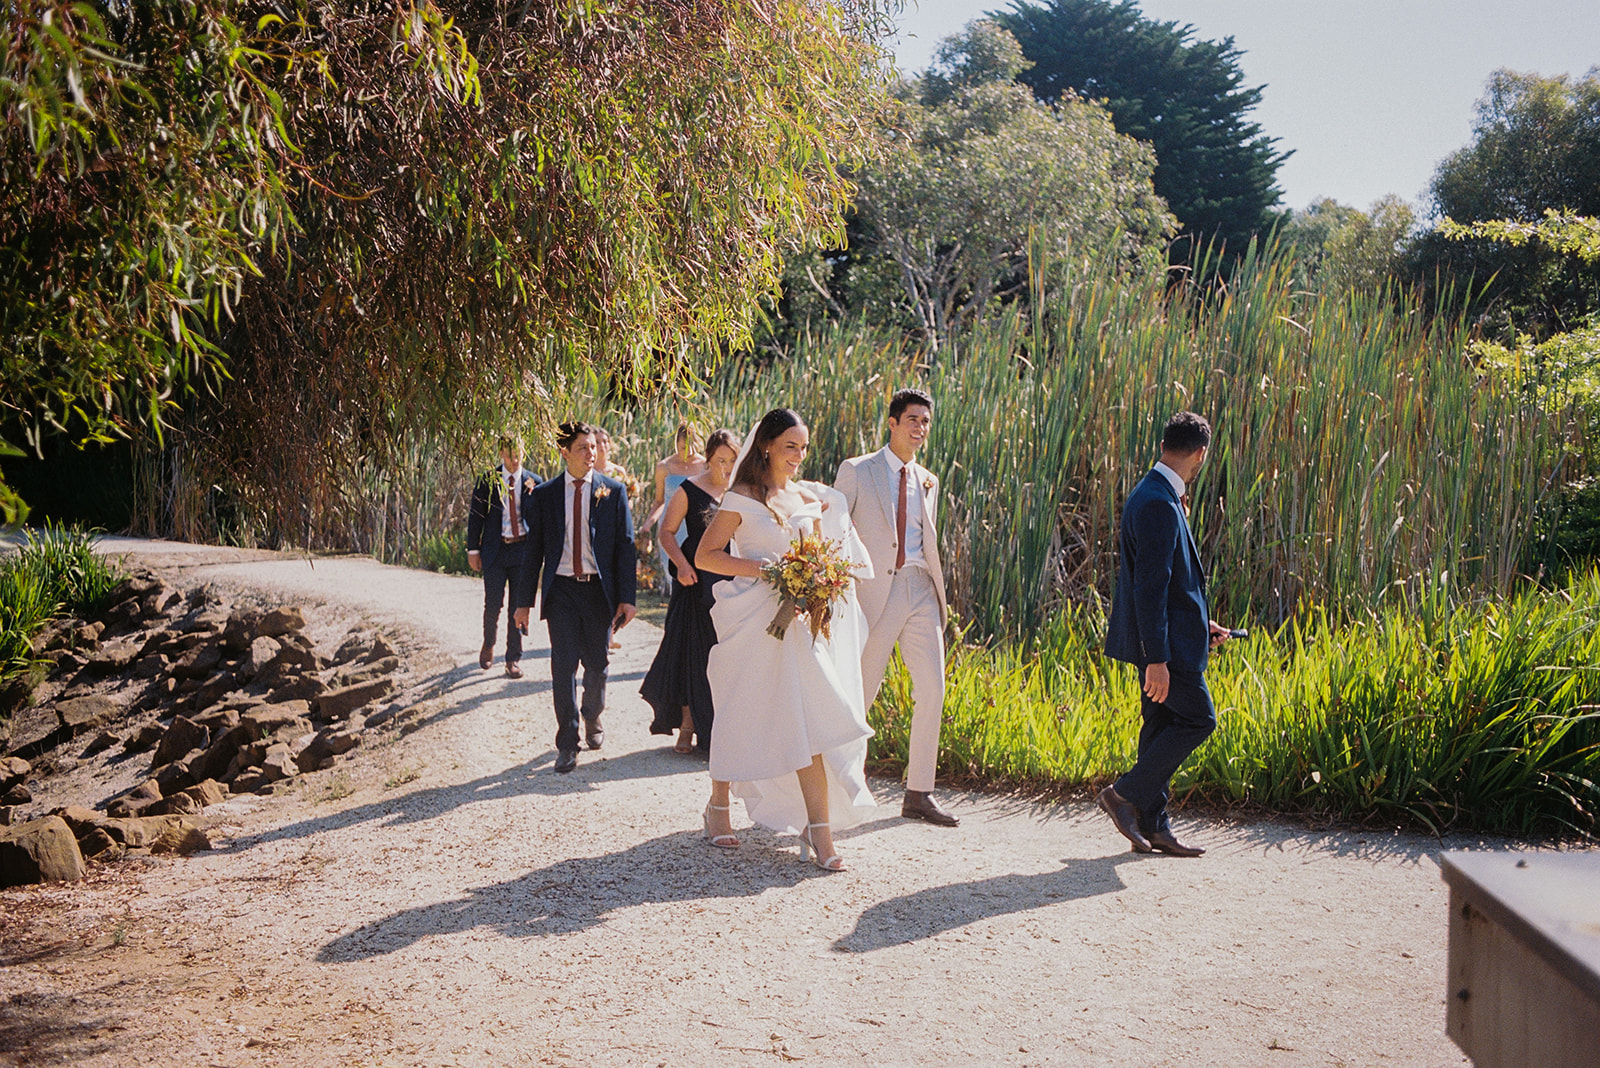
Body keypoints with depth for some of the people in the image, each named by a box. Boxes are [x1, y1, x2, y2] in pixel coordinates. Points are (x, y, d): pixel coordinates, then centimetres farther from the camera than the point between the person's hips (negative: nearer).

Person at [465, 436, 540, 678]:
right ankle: (488, 645, 29)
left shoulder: (533, 483, 4)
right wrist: (473, 549, 0)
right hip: (495, 549, -1)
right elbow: (475, 516, 4)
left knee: (518, 606, 3)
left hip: (522, 549, 1)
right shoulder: (487, 481, 1)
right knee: (493, 603, 1)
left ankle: (512, 659, 11)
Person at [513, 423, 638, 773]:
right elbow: (534, 550, 7)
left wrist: (626, 597, -6)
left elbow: (625, 546, 1)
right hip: (561, 590, 0)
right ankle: (567, 743, 3)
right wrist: (524, 601, 4)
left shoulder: (613, 491, 2)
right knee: (563, 665, -4)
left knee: (597, 664, 10)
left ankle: (592, 718, 37)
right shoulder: (545, 495, 4)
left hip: (599, 589, 0)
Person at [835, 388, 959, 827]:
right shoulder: (857, 471, 1)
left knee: (932, 690, -3)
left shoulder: (928, 481, 16)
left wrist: (938, 593, 15)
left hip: (921, 591, 5)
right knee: (860, 691, 1)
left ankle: (918, 794, 5)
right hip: (877, 590, -5)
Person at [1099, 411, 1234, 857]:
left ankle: (1152, 826, 14)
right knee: (1197, 719, -3)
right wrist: (1156, 659, -24)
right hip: (1164, 640, -10)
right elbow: (1150, 585, -23)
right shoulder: (1158, 504, -19)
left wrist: (1201, 625, 23)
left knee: (1163, 723, 11)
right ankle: (1127, 793, 1)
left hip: (1166, 635, 10)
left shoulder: (1155, 495, 14)